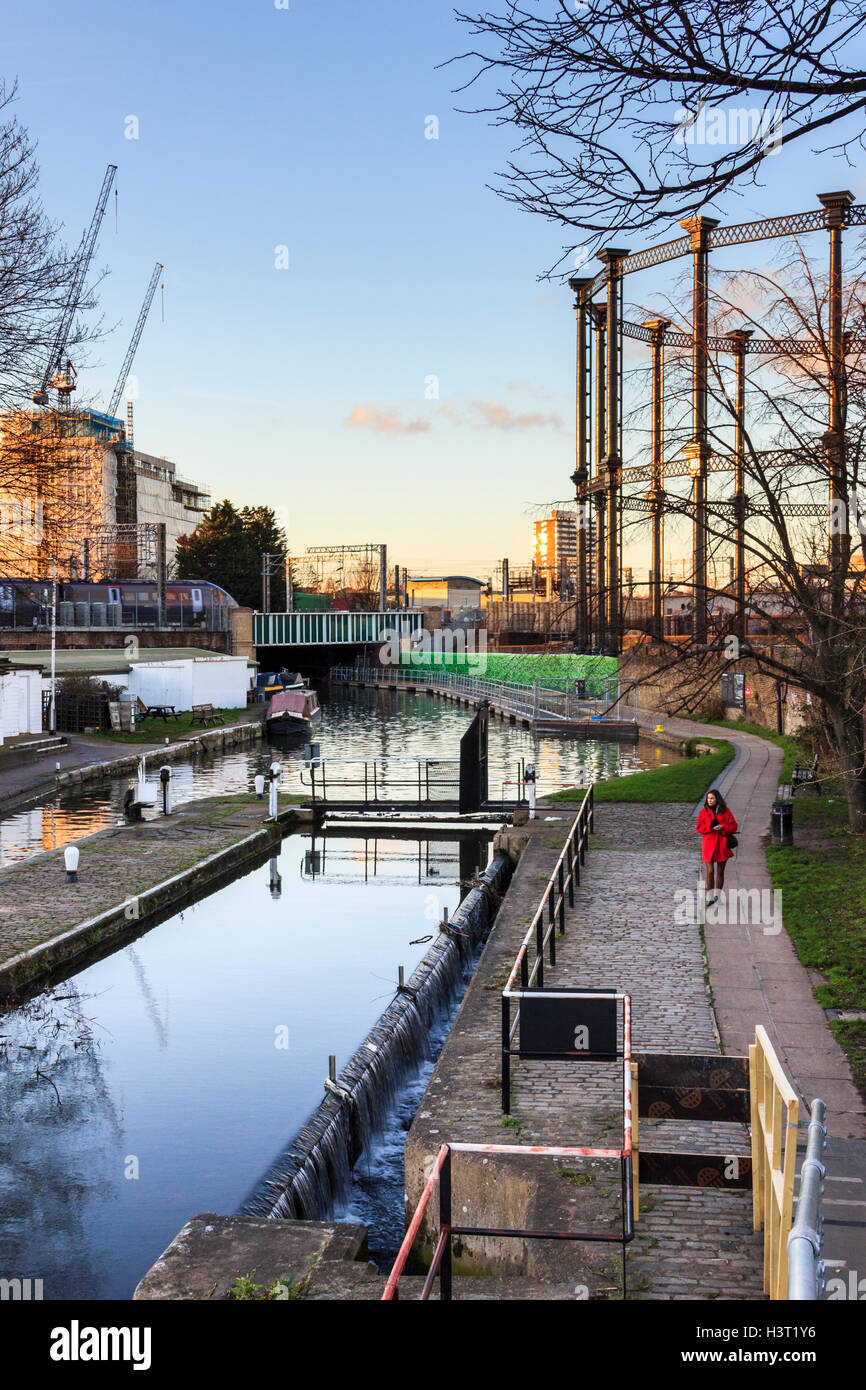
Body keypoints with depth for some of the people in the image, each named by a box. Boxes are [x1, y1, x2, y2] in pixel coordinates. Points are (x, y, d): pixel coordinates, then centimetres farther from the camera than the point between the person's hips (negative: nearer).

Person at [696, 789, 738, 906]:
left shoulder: (725, 811, 2)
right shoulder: (704, 812, 3)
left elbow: (733, 826, 2)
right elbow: (699, 828, 1)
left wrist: (722, 827, -15)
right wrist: (711, 827, -14)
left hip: (722, 844, 1)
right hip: (709, 844, -1)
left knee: (720, 871, 7)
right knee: (710, 871, -9)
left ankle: (717, 896, 19)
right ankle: (709, 898, -4)